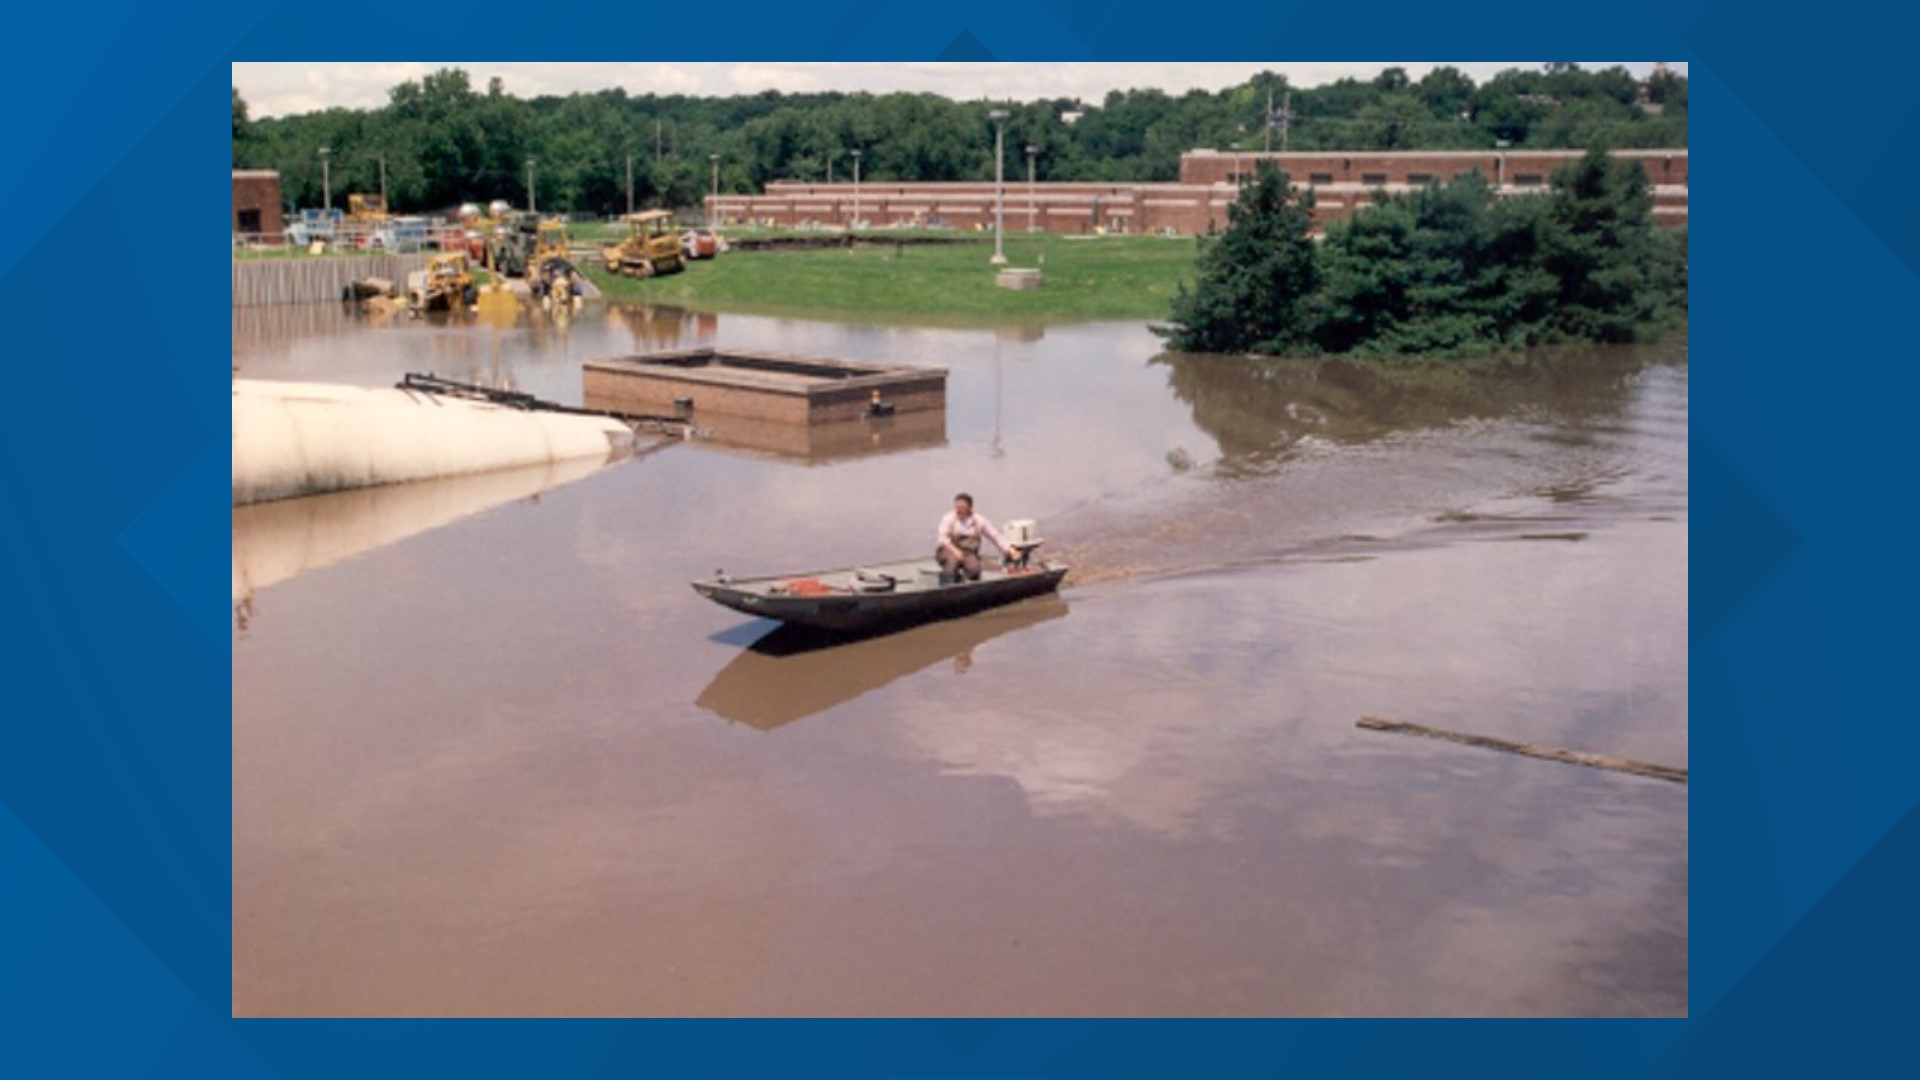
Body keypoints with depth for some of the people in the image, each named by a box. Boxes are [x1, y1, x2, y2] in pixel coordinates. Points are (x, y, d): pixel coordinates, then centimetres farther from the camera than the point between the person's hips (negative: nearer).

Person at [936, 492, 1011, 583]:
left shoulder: (979, 520, 6)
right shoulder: (949, 519, 1)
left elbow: (995, 536, 6)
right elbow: (942, 537, -12)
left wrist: (1007, 549, -10)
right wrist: (955, 550, -29)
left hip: (969, 553, 1)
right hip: (949, 551, -1)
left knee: (974, 568, -32)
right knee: (952, 561, -37)